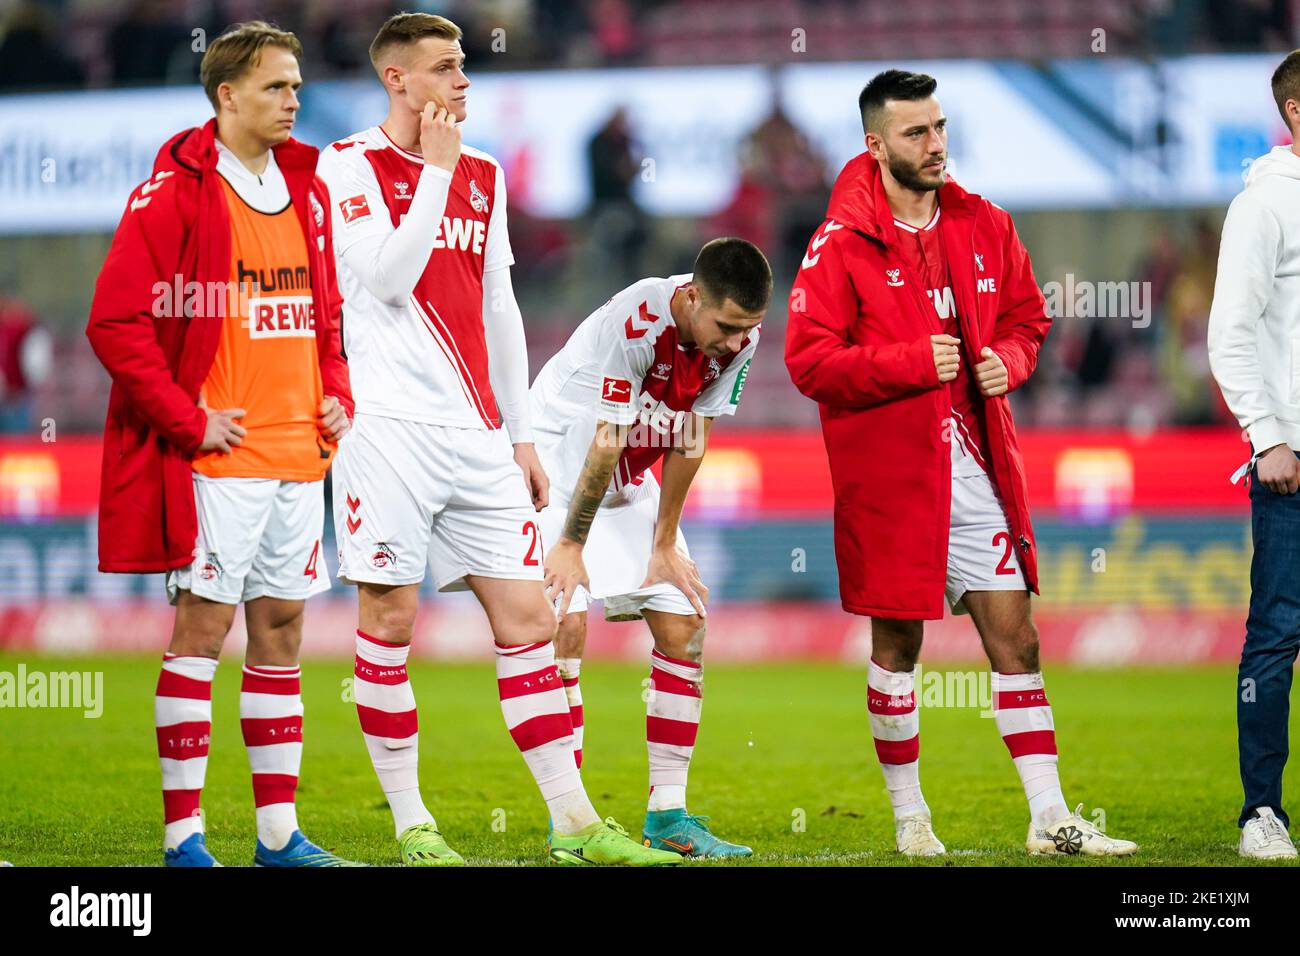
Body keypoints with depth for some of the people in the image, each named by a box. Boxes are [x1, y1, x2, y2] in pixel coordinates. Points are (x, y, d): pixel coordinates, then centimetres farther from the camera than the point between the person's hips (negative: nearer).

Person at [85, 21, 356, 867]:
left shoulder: (306, 191, 14)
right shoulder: (177, 191, -9)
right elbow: (116, 321, -12)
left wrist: (336, 393, 9)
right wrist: (189, 419, -13)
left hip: (299, 453, 7)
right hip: (218, 456, -7)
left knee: (282, 625, 9)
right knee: (203, 623, -5)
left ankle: (279, 829, 14)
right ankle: (183, 833, -1)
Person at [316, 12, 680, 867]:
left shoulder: (483, 174, 16)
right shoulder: (351, 167, -2)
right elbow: (388, 277, -15)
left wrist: (521, 434, 18)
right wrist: (437, 168, -11)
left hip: (477, 435, 6)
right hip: (391, 429, -6)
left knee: (528, 617, 1)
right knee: (390, 618, -2)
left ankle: (576, 823, 2)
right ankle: (412, 825, 6)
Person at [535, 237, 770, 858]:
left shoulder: (740, 336, -14)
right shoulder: (636, 321, -33)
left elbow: (690, 440, -5)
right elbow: (606, 442, -26)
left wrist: (665, 546, -3)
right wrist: (570, 545, -19)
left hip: (632, 481, 7)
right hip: (560, 458, -7)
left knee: (684, 625, -1)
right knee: (566, 623, -19)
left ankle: (667, 816, 3)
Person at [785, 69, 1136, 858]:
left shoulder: (984, 226, 8)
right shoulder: (841, 245, -8)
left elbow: (1027, 317, 19)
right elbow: (809, 358, -11)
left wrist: (1007, 362, -3)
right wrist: (914, 362, -19)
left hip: (978, 466, 4)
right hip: (888, 474, -4)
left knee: (1016, 636, 3)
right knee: (898, 644, 6)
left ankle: (1051, 820, 5)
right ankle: (910, 817, 19)